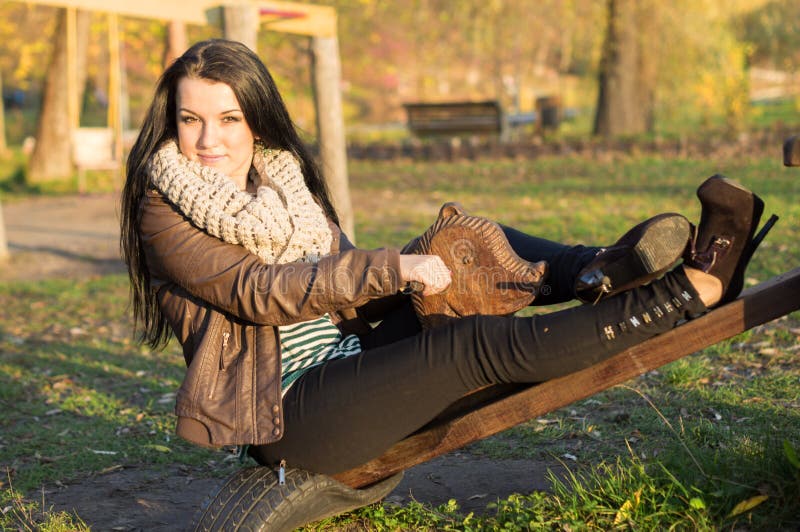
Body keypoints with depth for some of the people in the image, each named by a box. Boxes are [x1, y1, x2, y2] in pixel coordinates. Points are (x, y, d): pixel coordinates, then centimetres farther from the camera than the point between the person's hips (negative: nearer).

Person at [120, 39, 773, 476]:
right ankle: (691, 290, -24)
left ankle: (599, 270, -26)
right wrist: (394, 268, -26)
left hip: (352, 359, 8)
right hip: (289, 414, -8)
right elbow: (258, 291, -21)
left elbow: (342, 267, 14)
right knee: (478, 343, -24)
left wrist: (435, 266, -5)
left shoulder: (286, 176, 13)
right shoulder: (164, 214, -9)